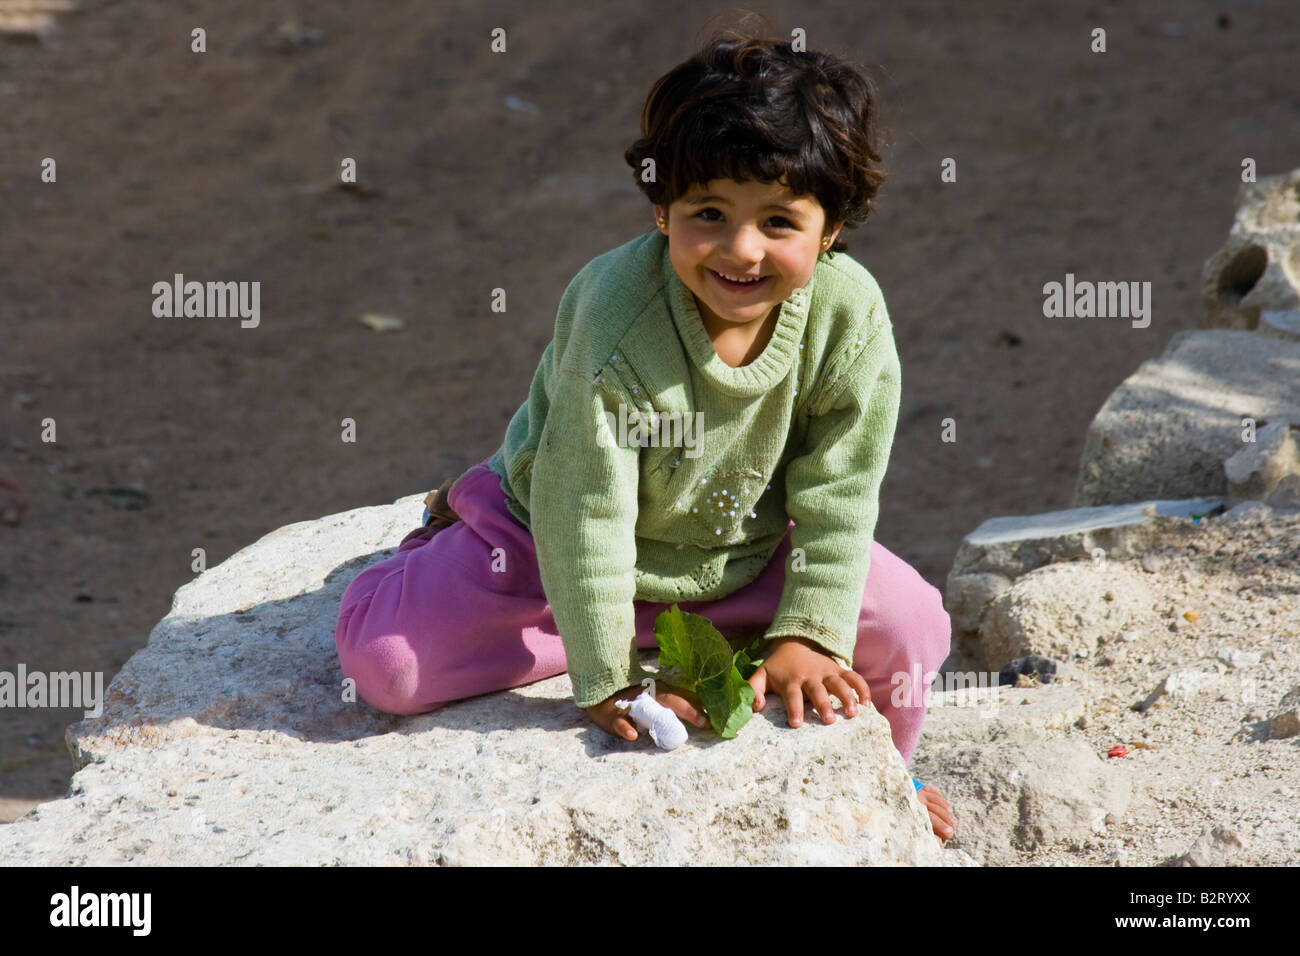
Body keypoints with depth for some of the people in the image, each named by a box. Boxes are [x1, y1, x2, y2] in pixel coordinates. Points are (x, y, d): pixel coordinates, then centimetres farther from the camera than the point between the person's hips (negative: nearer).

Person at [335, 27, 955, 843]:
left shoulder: (850, 315, -22)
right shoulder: (615, 317, -34)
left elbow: (837, 492, -11)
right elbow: (586, 507, -28)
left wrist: (808, 635, -16)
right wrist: (608, 677, -26)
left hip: (738, 550, 4)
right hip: (554, 536, -3)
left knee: (910, 625, -11)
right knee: (383, 657, -21)